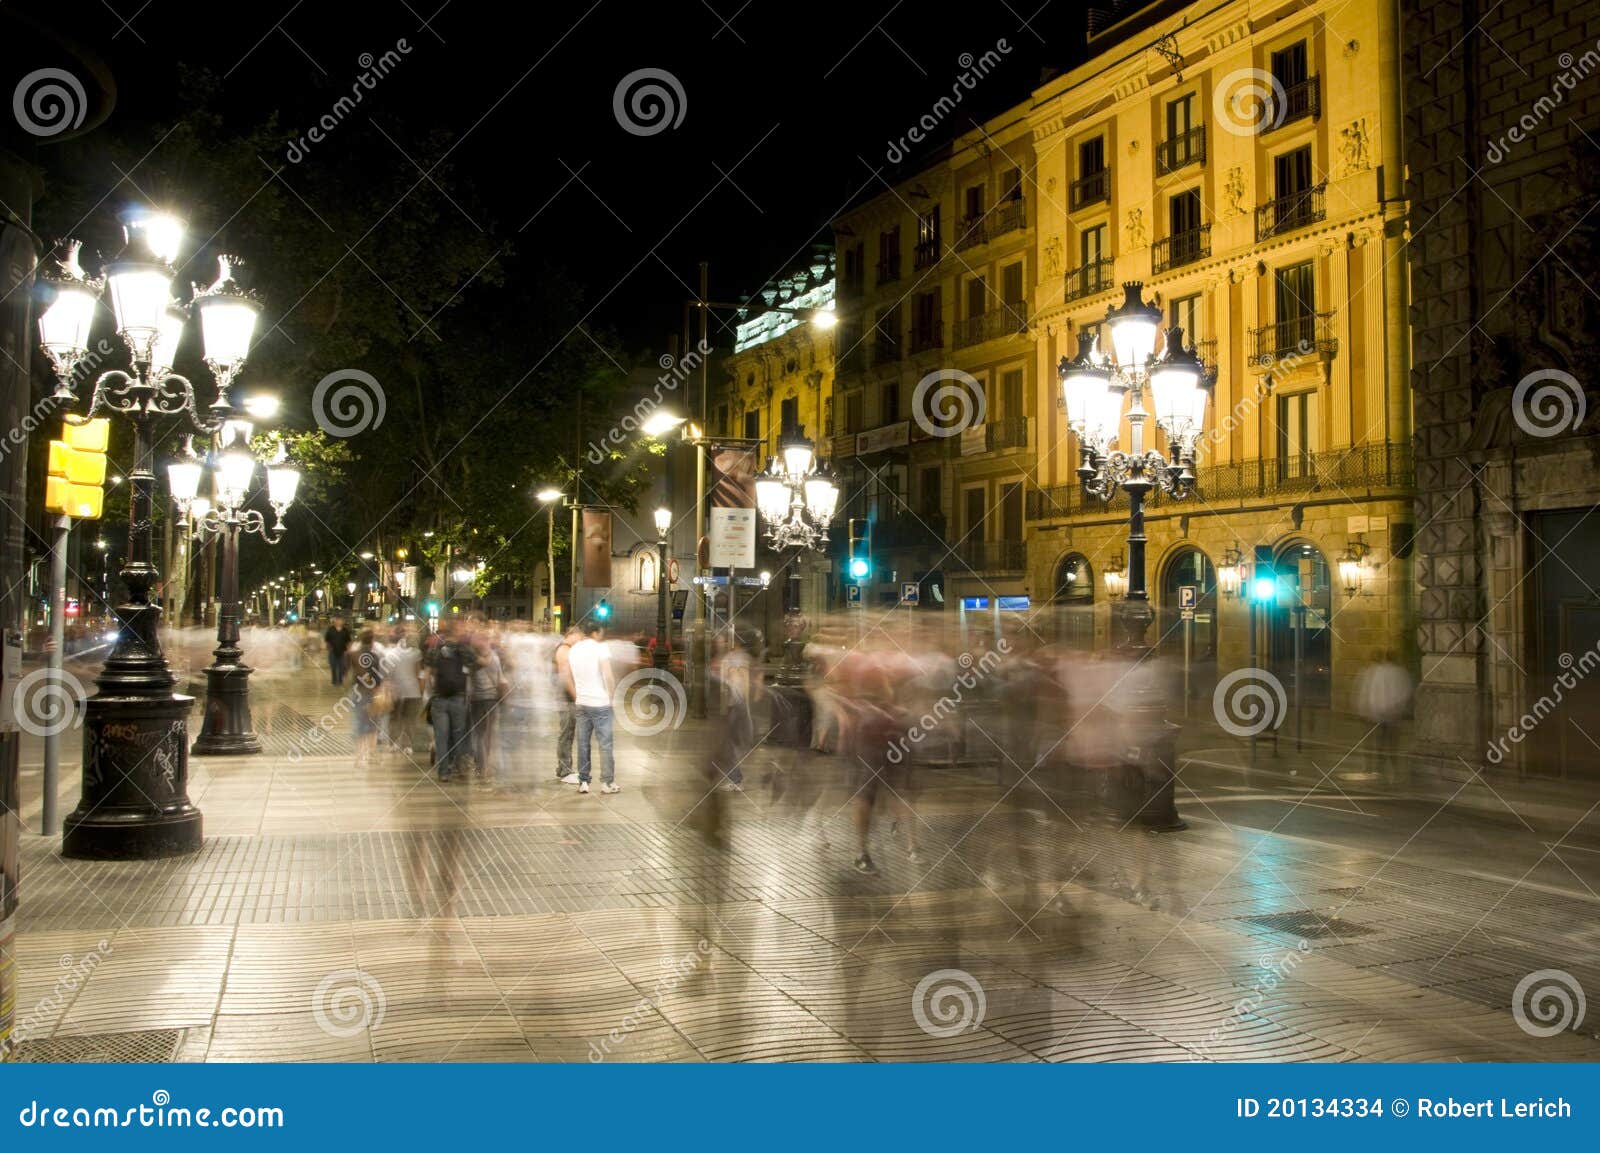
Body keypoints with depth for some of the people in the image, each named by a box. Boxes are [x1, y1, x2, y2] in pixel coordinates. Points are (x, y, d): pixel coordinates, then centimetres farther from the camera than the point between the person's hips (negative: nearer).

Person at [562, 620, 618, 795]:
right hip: (600, 703, -5)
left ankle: (583, 782, 11)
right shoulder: (600, 648, -9)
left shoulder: (573, 650, 9)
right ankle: (607, 782, 1)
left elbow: (566, 679, 12)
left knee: (583, 743, 9)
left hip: (581, 703, 6)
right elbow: (608, 677, -16)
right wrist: (611, 696, -4)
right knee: (605, 743, 0)